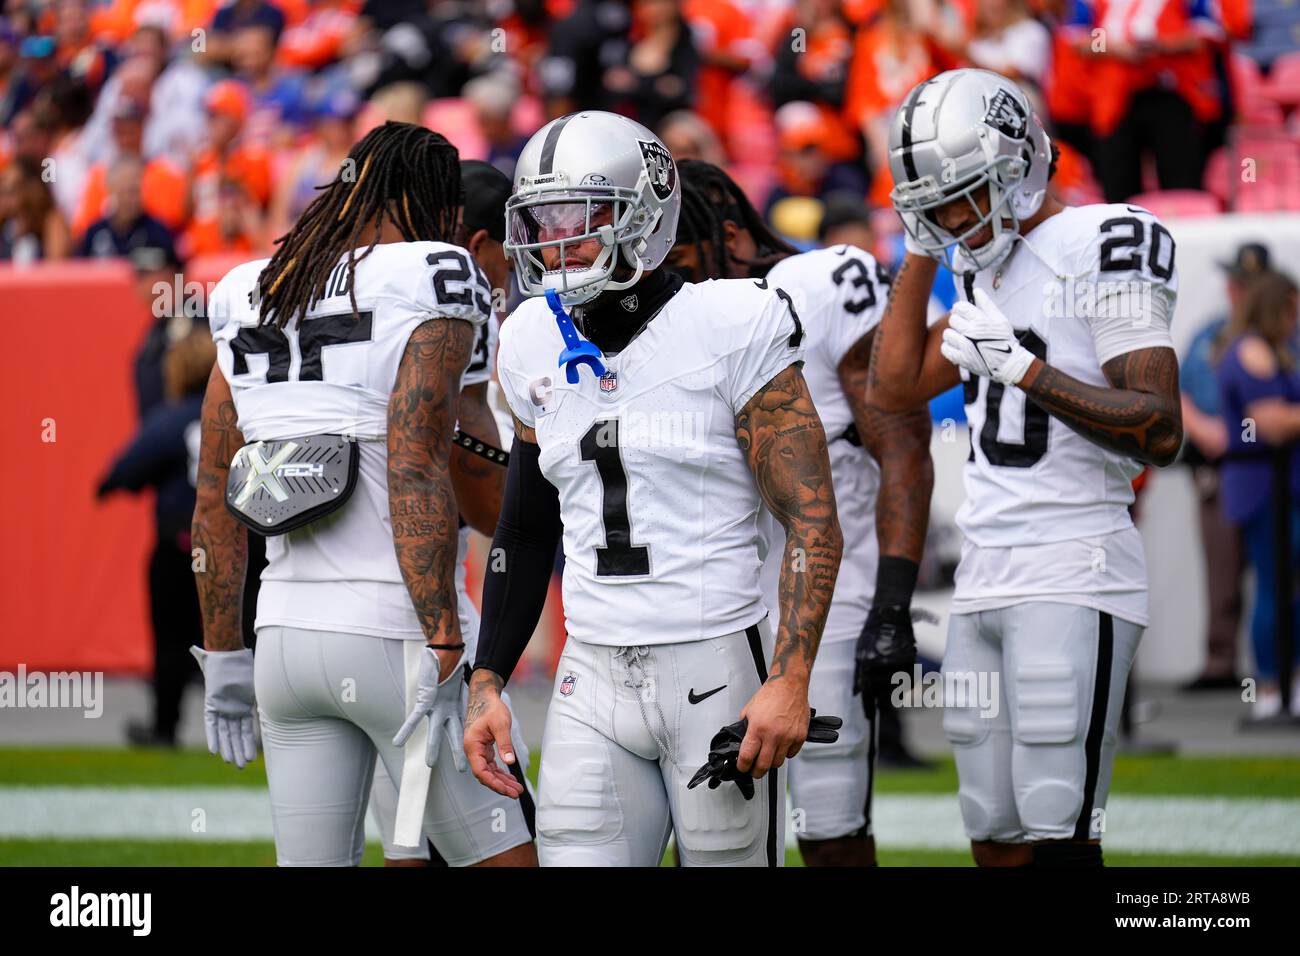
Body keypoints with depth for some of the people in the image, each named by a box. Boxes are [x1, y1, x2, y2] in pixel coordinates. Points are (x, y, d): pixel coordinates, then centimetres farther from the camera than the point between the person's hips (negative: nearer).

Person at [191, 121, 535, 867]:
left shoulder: (250, 303, 12)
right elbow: (416, 478, -17)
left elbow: (216, 502, 14)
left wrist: (225, 658, 21)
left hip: (288, 633, 6)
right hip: (393, 636, -6)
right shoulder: (428, 290, -7)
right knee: (503, 859, 3)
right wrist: (443, 652, -17)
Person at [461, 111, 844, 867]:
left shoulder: (729, 331, -8)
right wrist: (487, 682, 11)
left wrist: (790, 681, -19)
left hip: (717, 671, -5)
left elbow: (813, 523, -10)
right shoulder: (540, 347, 9)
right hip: (596, 683, 5)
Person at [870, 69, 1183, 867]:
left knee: (1058, 840, -12)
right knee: (997, 840, 7)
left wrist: (1025, 368, -20)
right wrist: (921, 254, 17)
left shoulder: (1105, 248, -8)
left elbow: (1161, 432, -14)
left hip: (1074, 577, -9)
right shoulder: (989, 271, 17)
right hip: (984, 585, 9)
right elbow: (896, 389, 23)